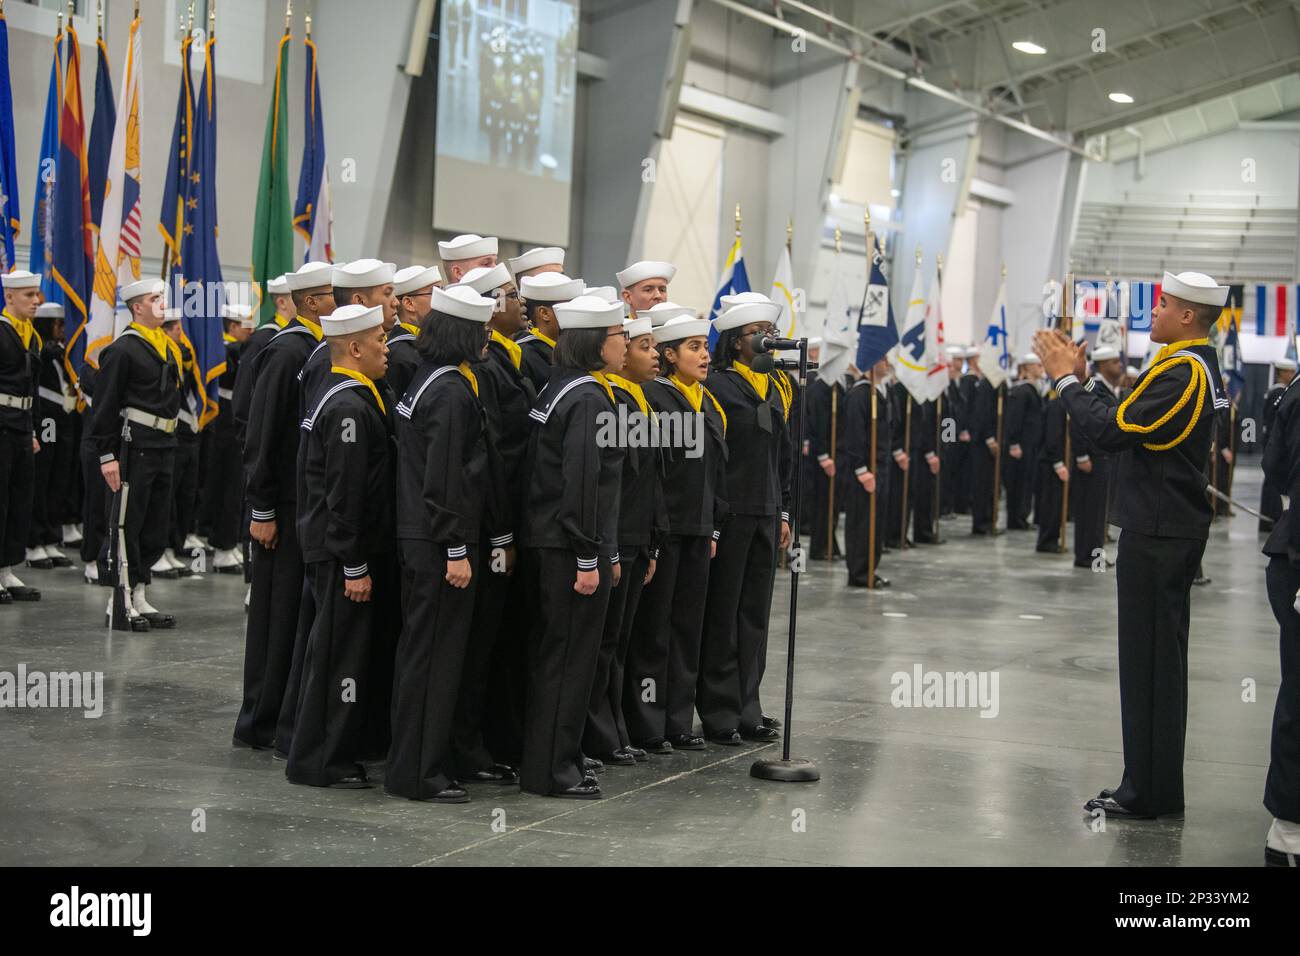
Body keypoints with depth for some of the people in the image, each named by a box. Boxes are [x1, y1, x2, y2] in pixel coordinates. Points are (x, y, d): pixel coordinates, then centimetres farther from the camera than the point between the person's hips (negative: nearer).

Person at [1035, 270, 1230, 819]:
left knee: (1149, 660, -4)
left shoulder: (1181, 372, -18)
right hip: (1172, 528, 10)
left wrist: (1066, 379, -12)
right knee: (1161, 659, 14)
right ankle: (1155, 789, 22)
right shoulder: (1197, 366, 14)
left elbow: (1113, 432, -22)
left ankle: (1147, 792, 2)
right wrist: (1080, 379, 8)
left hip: (1157, 535, -10)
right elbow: (1127, 425, 13)